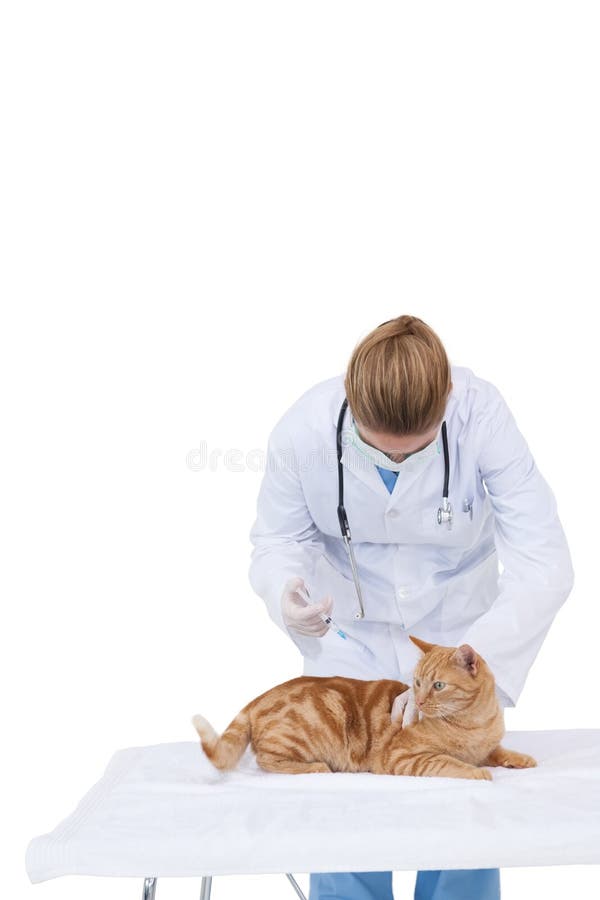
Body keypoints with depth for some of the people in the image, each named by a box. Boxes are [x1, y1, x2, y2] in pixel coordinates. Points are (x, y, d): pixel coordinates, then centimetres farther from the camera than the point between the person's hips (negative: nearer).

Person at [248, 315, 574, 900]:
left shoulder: (481, 413, -28)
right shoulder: (301, 431, -25)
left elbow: (544, 563, -27)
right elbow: (279, 538, -8)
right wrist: (284, 593, -31)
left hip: (457, 626, 0)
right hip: (349, 631, 1)